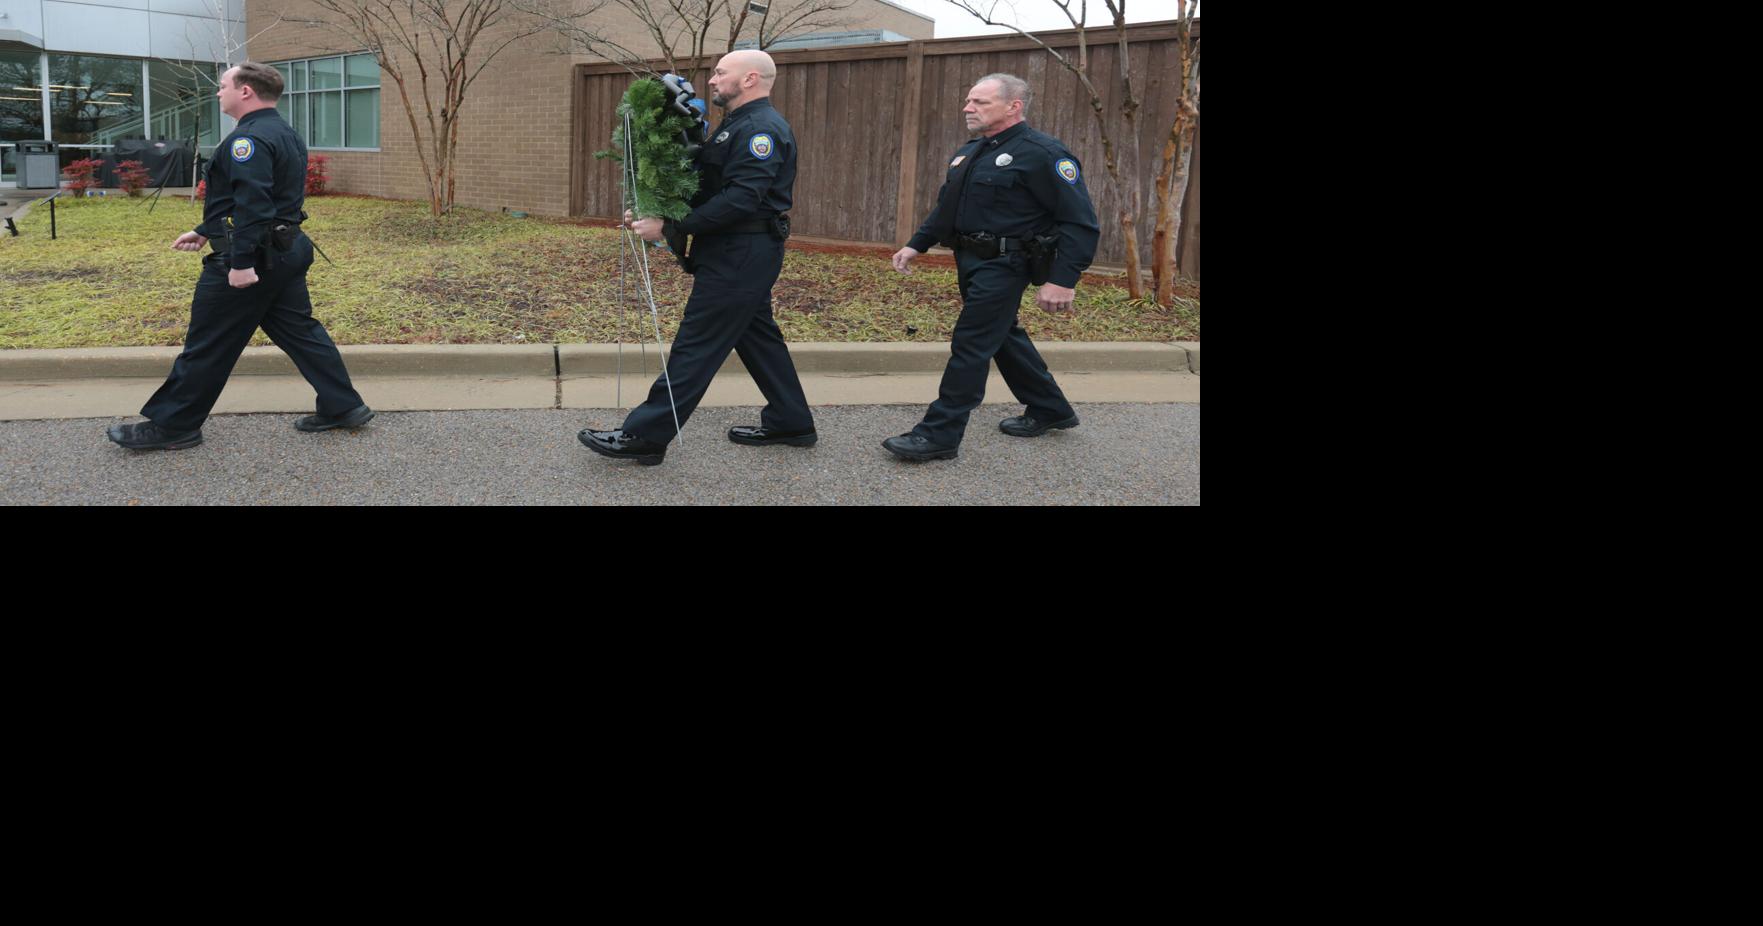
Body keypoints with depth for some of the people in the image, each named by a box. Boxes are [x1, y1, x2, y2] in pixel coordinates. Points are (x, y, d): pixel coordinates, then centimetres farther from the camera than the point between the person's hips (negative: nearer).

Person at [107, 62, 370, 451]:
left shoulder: (249, 139, -17)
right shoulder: (285, 135, 16)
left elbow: (252, 204, -28)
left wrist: (241, 262, -29)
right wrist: (205, 231, 26)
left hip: (249, 258, -10)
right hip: (287, 252, 10)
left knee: (207, 346, 0)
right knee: (299, 331, 13)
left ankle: (172, 426, 11)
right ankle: (343, 405, 12)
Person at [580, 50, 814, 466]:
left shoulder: (761, 128, -16)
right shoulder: (740, 124, 17)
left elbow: (739, 200, -27)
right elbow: (710, 188, 16)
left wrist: (669, 226, -26)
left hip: (740, 256, -11)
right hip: (742, 254, 11)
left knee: (696, 345, -7)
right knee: (756, 335, 17)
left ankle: (646, 436, -4)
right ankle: (790, 422, 26)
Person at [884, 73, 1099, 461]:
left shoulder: (1042, 154, -16)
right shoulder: (969, 152, 11)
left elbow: (1080, 222, -18)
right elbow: (945, 206, 23)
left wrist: (1063, 280, -25)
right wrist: (917, 245, 13)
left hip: (1003, 265, -9)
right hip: (970, 261, 9)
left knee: (971, 345, -8)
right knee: (1003, 335, 19)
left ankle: (939, 435, -1)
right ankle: (1049, 409, 35)